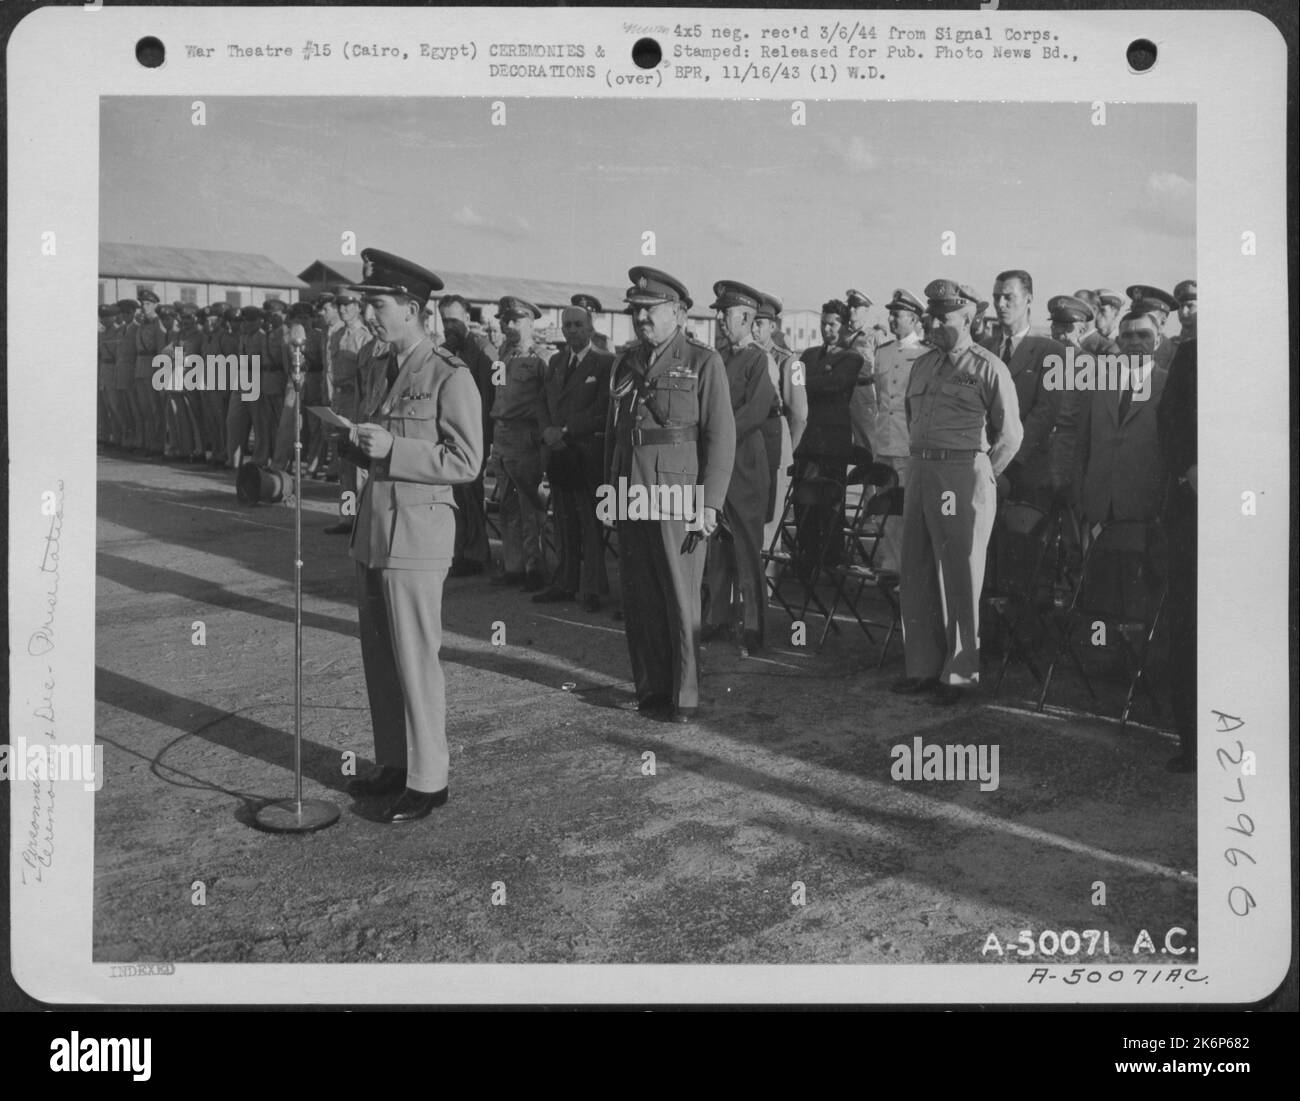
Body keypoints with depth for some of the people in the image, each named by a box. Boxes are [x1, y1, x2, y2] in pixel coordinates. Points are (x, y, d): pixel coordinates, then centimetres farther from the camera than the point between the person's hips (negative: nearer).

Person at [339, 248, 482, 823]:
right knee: (379, 660, 13)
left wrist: (390, 446, -19)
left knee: (415, 661, -2)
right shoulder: (385, 371, 16)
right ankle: (392, 765, 26)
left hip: (416, 535, -8)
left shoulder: (450, 377, -10)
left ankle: (428, 780, 9)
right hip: (372, 533, 8)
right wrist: (356, 440, 2)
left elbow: (465, 462, -13)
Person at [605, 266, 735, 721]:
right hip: (630, 494, 5)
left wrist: (710, 504, -11)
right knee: (638, 598, 7)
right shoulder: (624, 363, 15)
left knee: (681, 598, -2)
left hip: (678, 494, -5)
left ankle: (685, 697, 7)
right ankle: (650, 689, 18)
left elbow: (721, 436, -4)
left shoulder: (703, 363, -1)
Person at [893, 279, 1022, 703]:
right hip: (920, 473, 7)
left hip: (965, 475, -7)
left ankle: (960, 672, 8)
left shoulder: (988, 368, -4)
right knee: (916, 574, 9)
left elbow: (1010, 434, 1)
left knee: (961, 578, -1)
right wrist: (921, 461, 17)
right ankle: (923, 666, 19)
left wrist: (980, 475, 4)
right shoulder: (921, 366, 16)